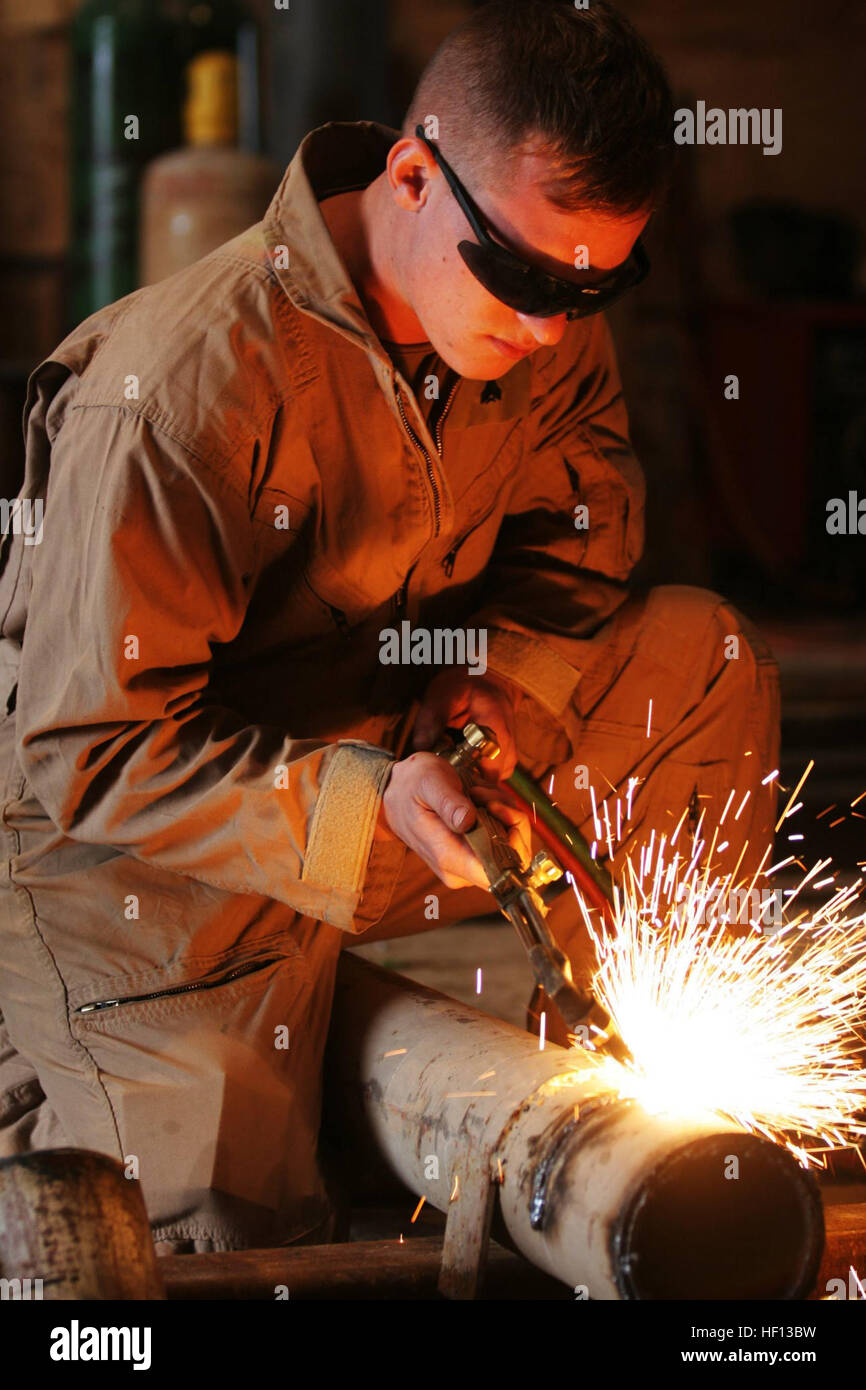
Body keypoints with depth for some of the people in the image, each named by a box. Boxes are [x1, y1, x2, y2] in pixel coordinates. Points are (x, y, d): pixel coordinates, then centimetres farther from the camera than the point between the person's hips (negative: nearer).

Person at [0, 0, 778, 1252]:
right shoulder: (180, 391, -29)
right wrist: (365, 804, -39)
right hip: (156, 861, -6)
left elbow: (580, 518, 12)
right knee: (226, 1231, -15)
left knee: (707, 665, -5)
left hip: (404, 767, 7)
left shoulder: (546, 323, -8)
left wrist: (504, 681, -10)